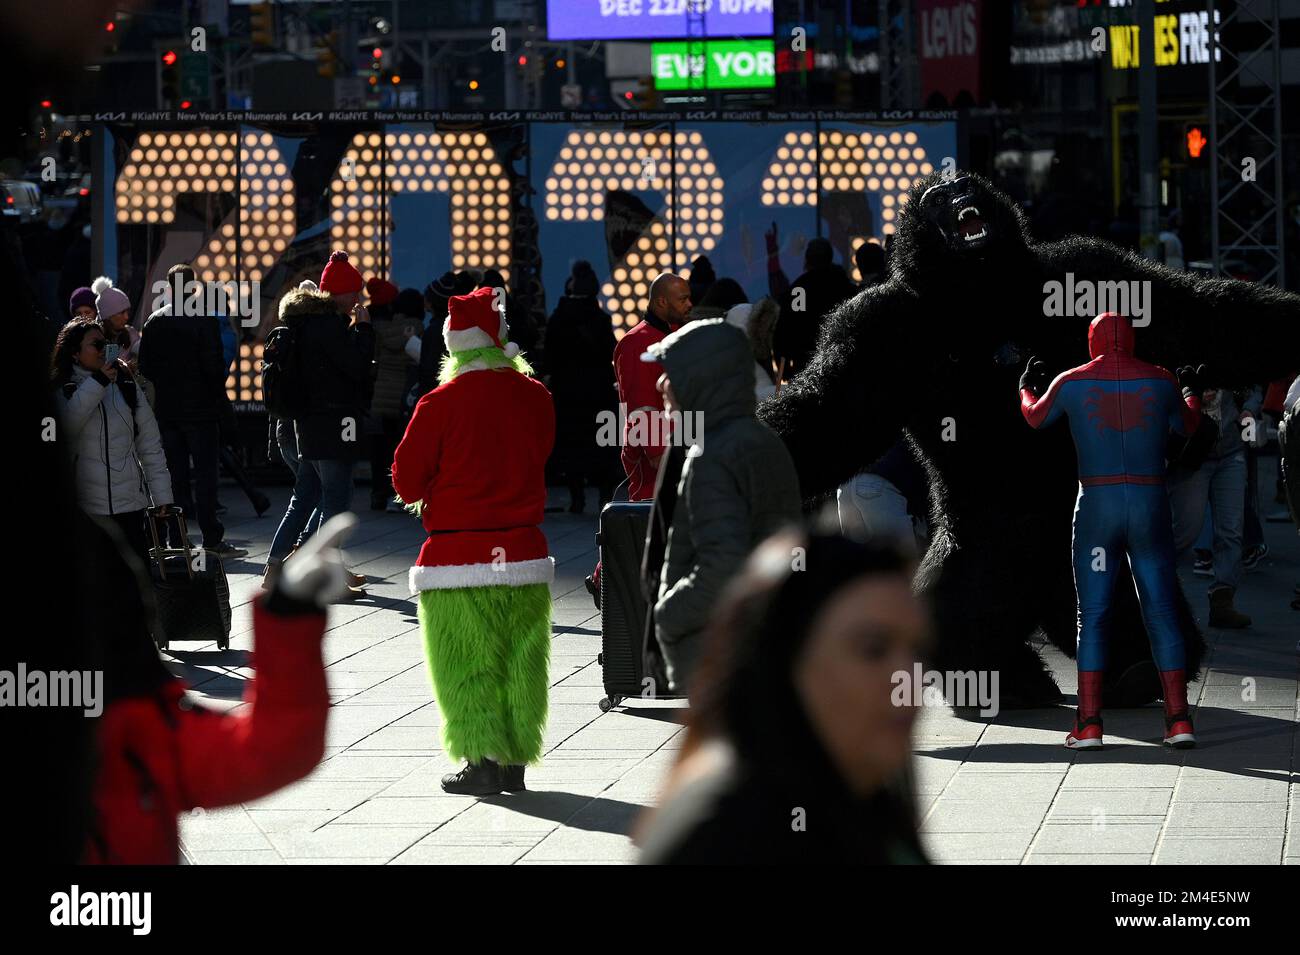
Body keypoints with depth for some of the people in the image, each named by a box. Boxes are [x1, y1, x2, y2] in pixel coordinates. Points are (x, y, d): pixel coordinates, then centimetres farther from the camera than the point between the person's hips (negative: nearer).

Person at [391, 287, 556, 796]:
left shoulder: (440, 403, -12)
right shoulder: (534, 396, -1)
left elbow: (407, 482, -6)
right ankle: (514, 760, 16)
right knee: (520, 661, 12)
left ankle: (482, 759, -2)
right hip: (523, 551, 4)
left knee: (463, 663, 4)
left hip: (457, 555, -4)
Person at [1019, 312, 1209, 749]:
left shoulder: (1071, 383, 0)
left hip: (1097, 505, -1)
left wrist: (1027, 388, 42)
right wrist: (1193, 399, 42)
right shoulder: (1160, 381, 2)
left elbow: (1036, 417, 20)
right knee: (1162, 615, 5)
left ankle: (1088, 725, -2)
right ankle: (1179, 721, -1)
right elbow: (1187, 427, 20)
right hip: (1151, 503, 1)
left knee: (1092, 618, 4)